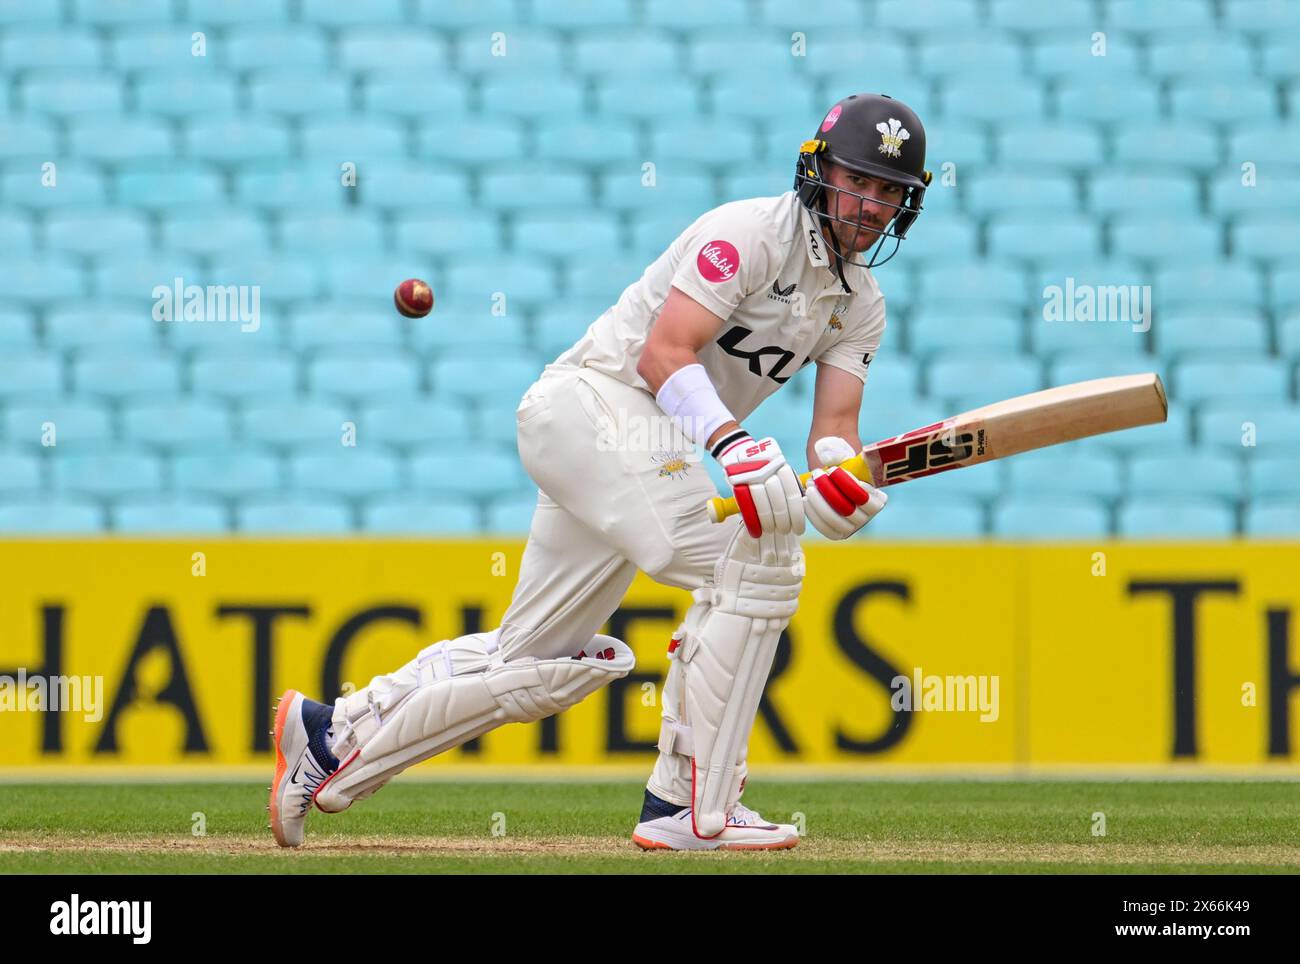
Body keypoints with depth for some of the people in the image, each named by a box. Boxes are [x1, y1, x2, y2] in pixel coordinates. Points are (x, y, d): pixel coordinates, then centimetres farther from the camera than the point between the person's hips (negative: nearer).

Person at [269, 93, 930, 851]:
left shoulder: (860, 304, 14)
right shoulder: (752, 232, -12)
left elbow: (835, 428, 4)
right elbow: (664, 353, -22)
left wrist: (841, 482, -20)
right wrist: (734, 443, -36)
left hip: (646, 449, 9)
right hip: (595, 399, -9)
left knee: (541, 661, 10)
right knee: (754, 558, -22)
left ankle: (332, 737, 18)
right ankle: (692, 809, -19)